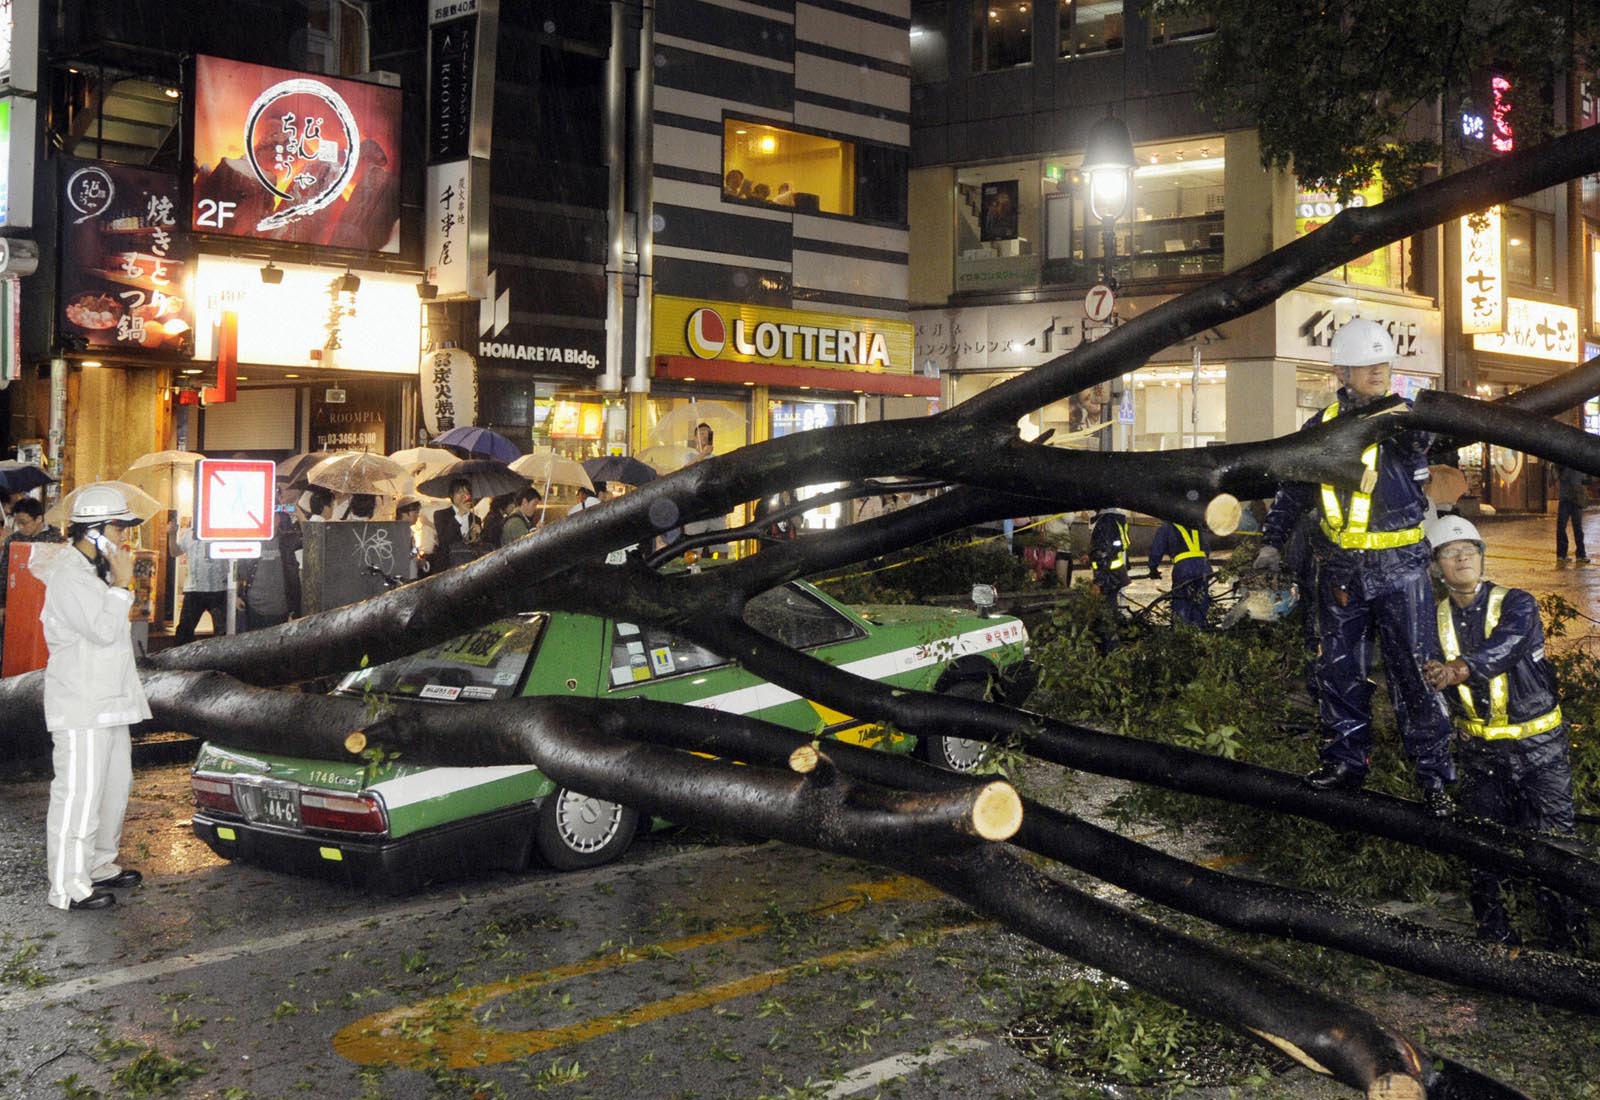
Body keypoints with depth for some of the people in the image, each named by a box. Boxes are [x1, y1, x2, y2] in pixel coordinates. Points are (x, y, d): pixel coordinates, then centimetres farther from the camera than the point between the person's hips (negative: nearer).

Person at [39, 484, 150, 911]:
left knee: (115, 784, 18)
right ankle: (68, 887, -1)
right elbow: (103, 630, -23)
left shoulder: (95, 571, 16)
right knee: (78, 794, -7)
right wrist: (121, 584, -19)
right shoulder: (68, 576, -17)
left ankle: (100, 864, 32)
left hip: (108, 704, 11)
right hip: (80, 708, -11)